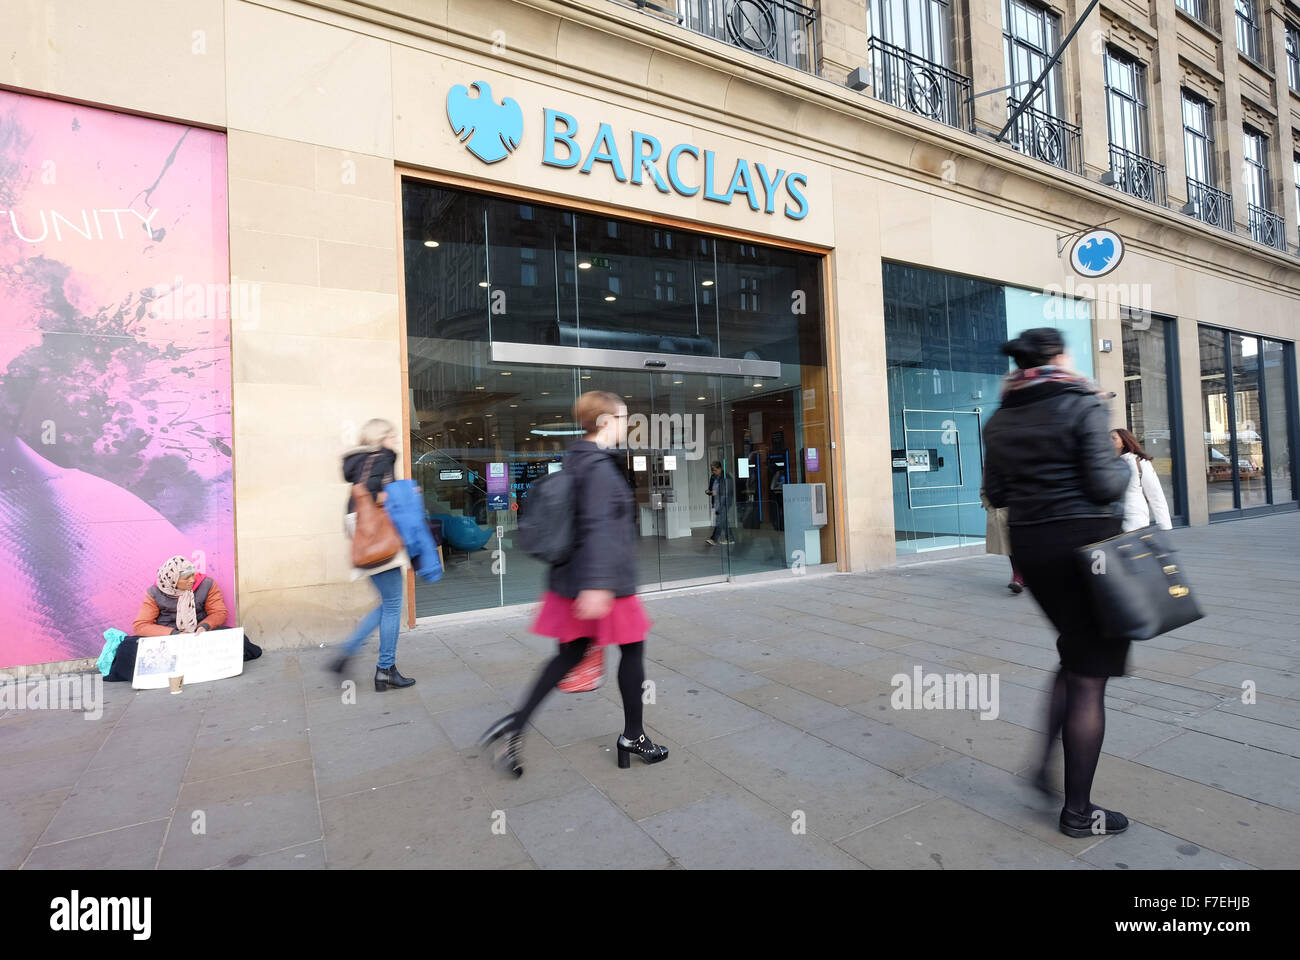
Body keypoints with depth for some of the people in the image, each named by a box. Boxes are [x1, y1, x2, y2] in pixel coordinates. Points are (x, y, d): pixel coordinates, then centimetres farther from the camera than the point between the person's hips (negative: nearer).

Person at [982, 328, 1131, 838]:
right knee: (1088, 676, 3)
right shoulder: (1081, 404, -10)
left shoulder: (1000, 419, 7)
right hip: (1085, 541, -6)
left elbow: (995, 492, 8)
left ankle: (1047, 763, 22)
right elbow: (1104, 485, -14)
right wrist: (1123, 466, 6)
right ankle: (1078, 811, 14)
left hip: (1029, 546, 6)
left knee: (1075, 655, 25)